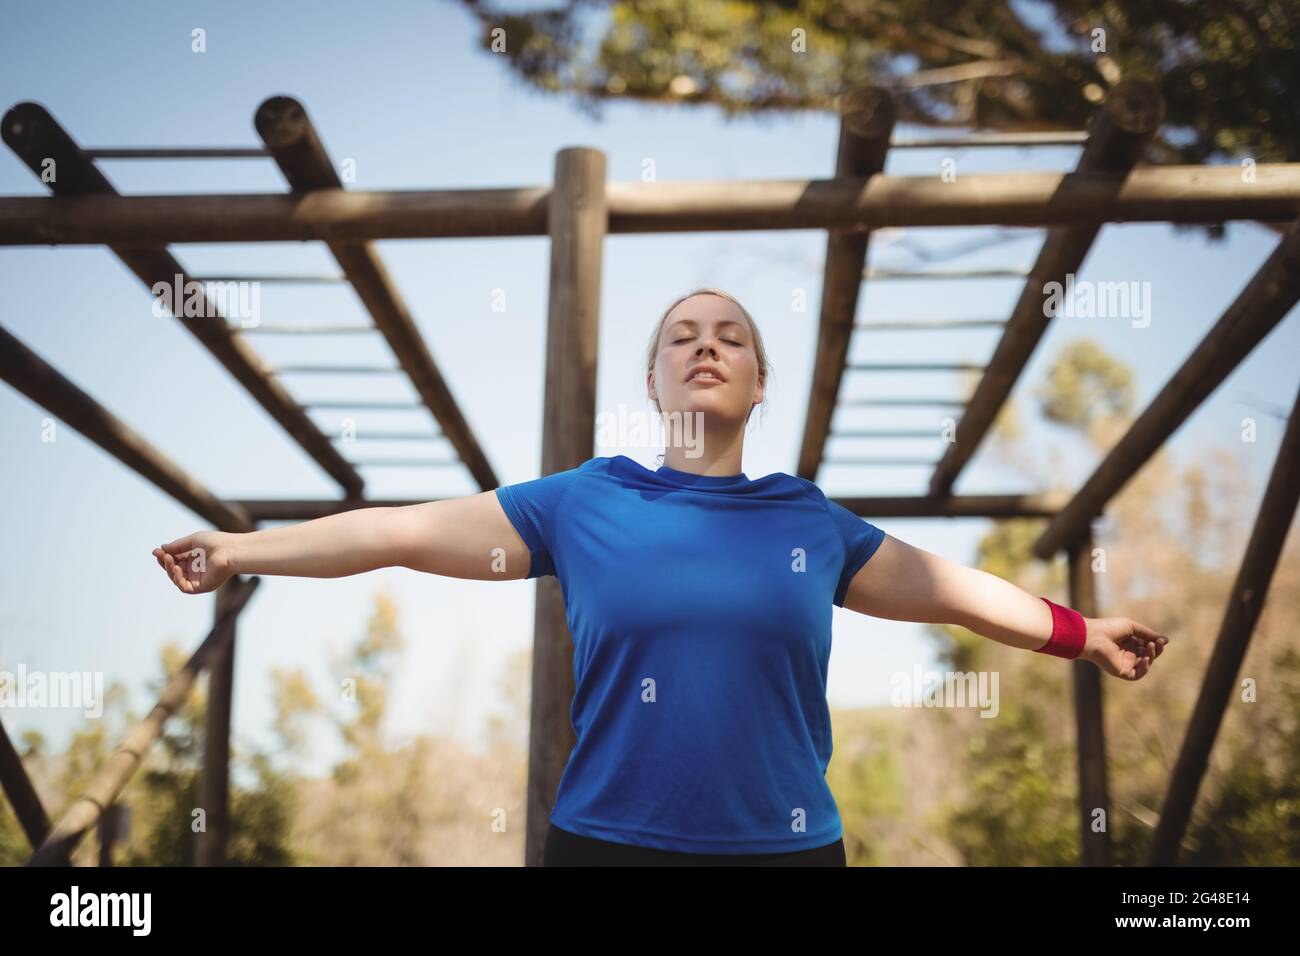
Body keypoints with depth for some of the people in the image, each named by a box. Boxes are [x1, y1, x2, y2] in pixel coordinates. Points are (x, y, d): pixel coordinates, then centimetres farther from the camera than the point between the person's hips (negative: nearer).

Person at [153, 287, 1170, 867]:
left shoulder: (812, 521, 6)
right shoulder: (582, 501, 1)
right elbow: (407, 531, 3)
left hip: (786, 844, 1)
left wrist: (1083, 634, 22)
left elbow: (946, 585, 17)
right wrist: (244, 549, 4)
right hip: (609, 839, -1)